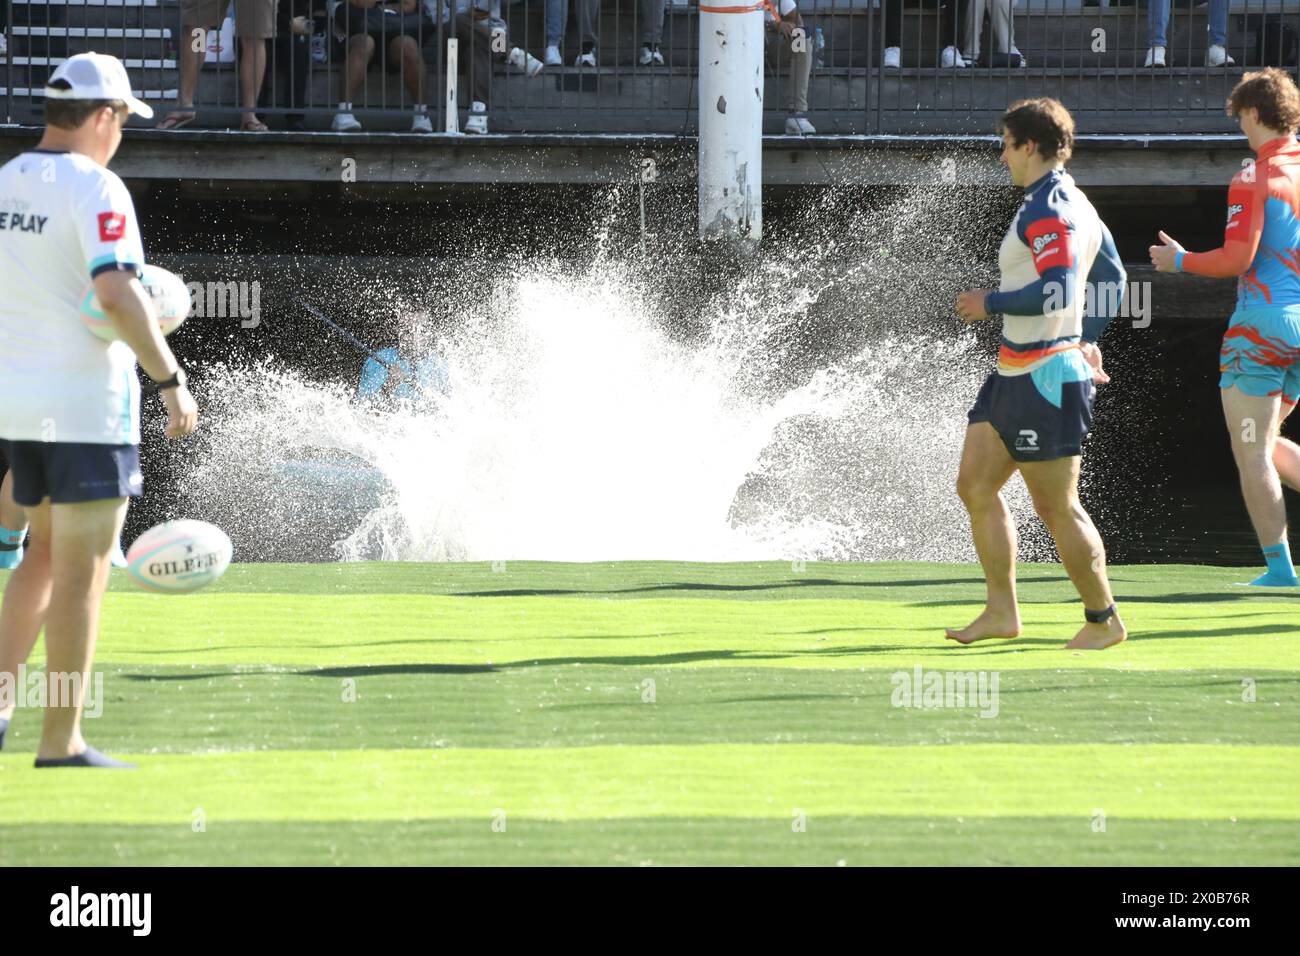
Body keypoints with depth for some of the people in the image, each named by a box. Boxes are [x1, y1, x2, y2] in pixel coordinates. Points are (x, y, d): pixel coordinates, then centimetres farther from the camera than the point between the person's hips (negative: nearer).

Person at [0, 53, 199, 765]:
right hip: (88, 409, -7)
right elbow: (116, 292, -25)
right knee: (81, 572, -2)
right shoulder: (95, 188, -14)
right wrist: (171, 379, -20)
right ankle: (60, 742, -2)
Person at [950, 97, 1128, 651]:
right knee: (975, 486, 11)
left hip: (1044, 377, -11)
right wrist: (1088, 341, 24)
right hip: (1015, 376, 11)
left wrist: (990, 304, -15)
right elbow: (1112, 278, 23)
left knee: (1056, 507, -4)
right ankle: (1001, 612, 15)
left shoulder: (1048, 210, -18)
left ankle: (1103, 620, 6)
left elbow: (1058, 291, -28)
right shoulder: (1072, 202, 15)